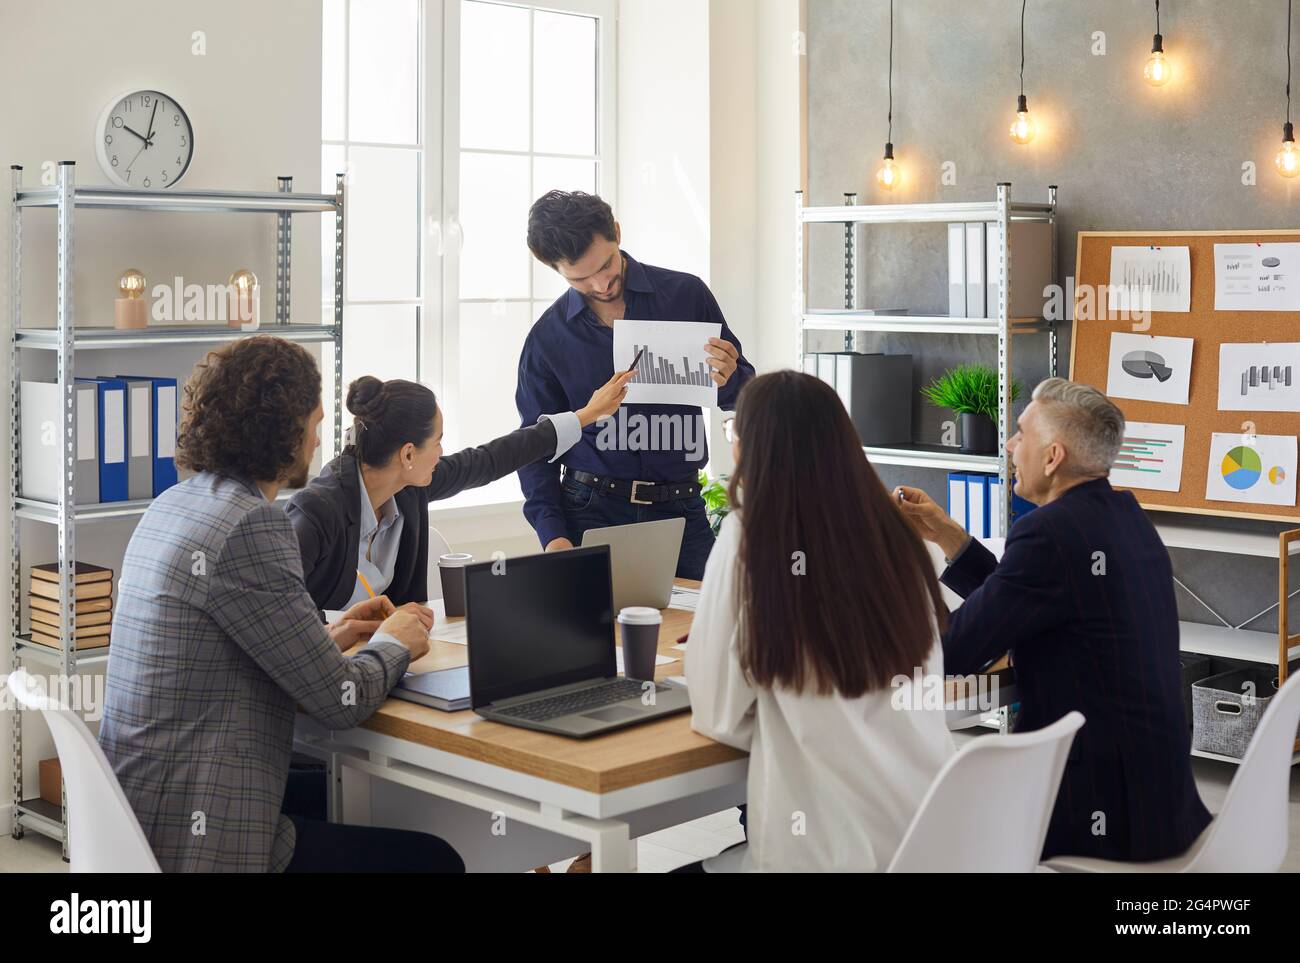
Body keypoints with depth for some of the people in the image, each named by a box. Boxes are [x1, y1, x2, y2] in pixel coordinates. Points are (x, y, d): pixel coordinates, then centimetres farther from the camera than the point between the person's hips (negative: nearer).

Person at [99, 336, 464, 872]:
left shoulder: (173, 506, 8)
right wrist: (393, 644, 3)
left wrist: (332, 637, 16)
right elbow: (341, 702, -17)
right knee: (435, 860, 0)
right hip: (195, 839, -10)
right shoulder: (250, 525, -20)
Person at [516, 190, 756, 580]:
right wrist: (552, 533, -8)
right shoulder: (547, 338, 1)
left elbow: (743, 396, 8)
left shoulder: (686, 295, 0)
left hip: (680, 510, 0)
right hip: (591, 514, 0)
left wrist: (728, 381, -17)